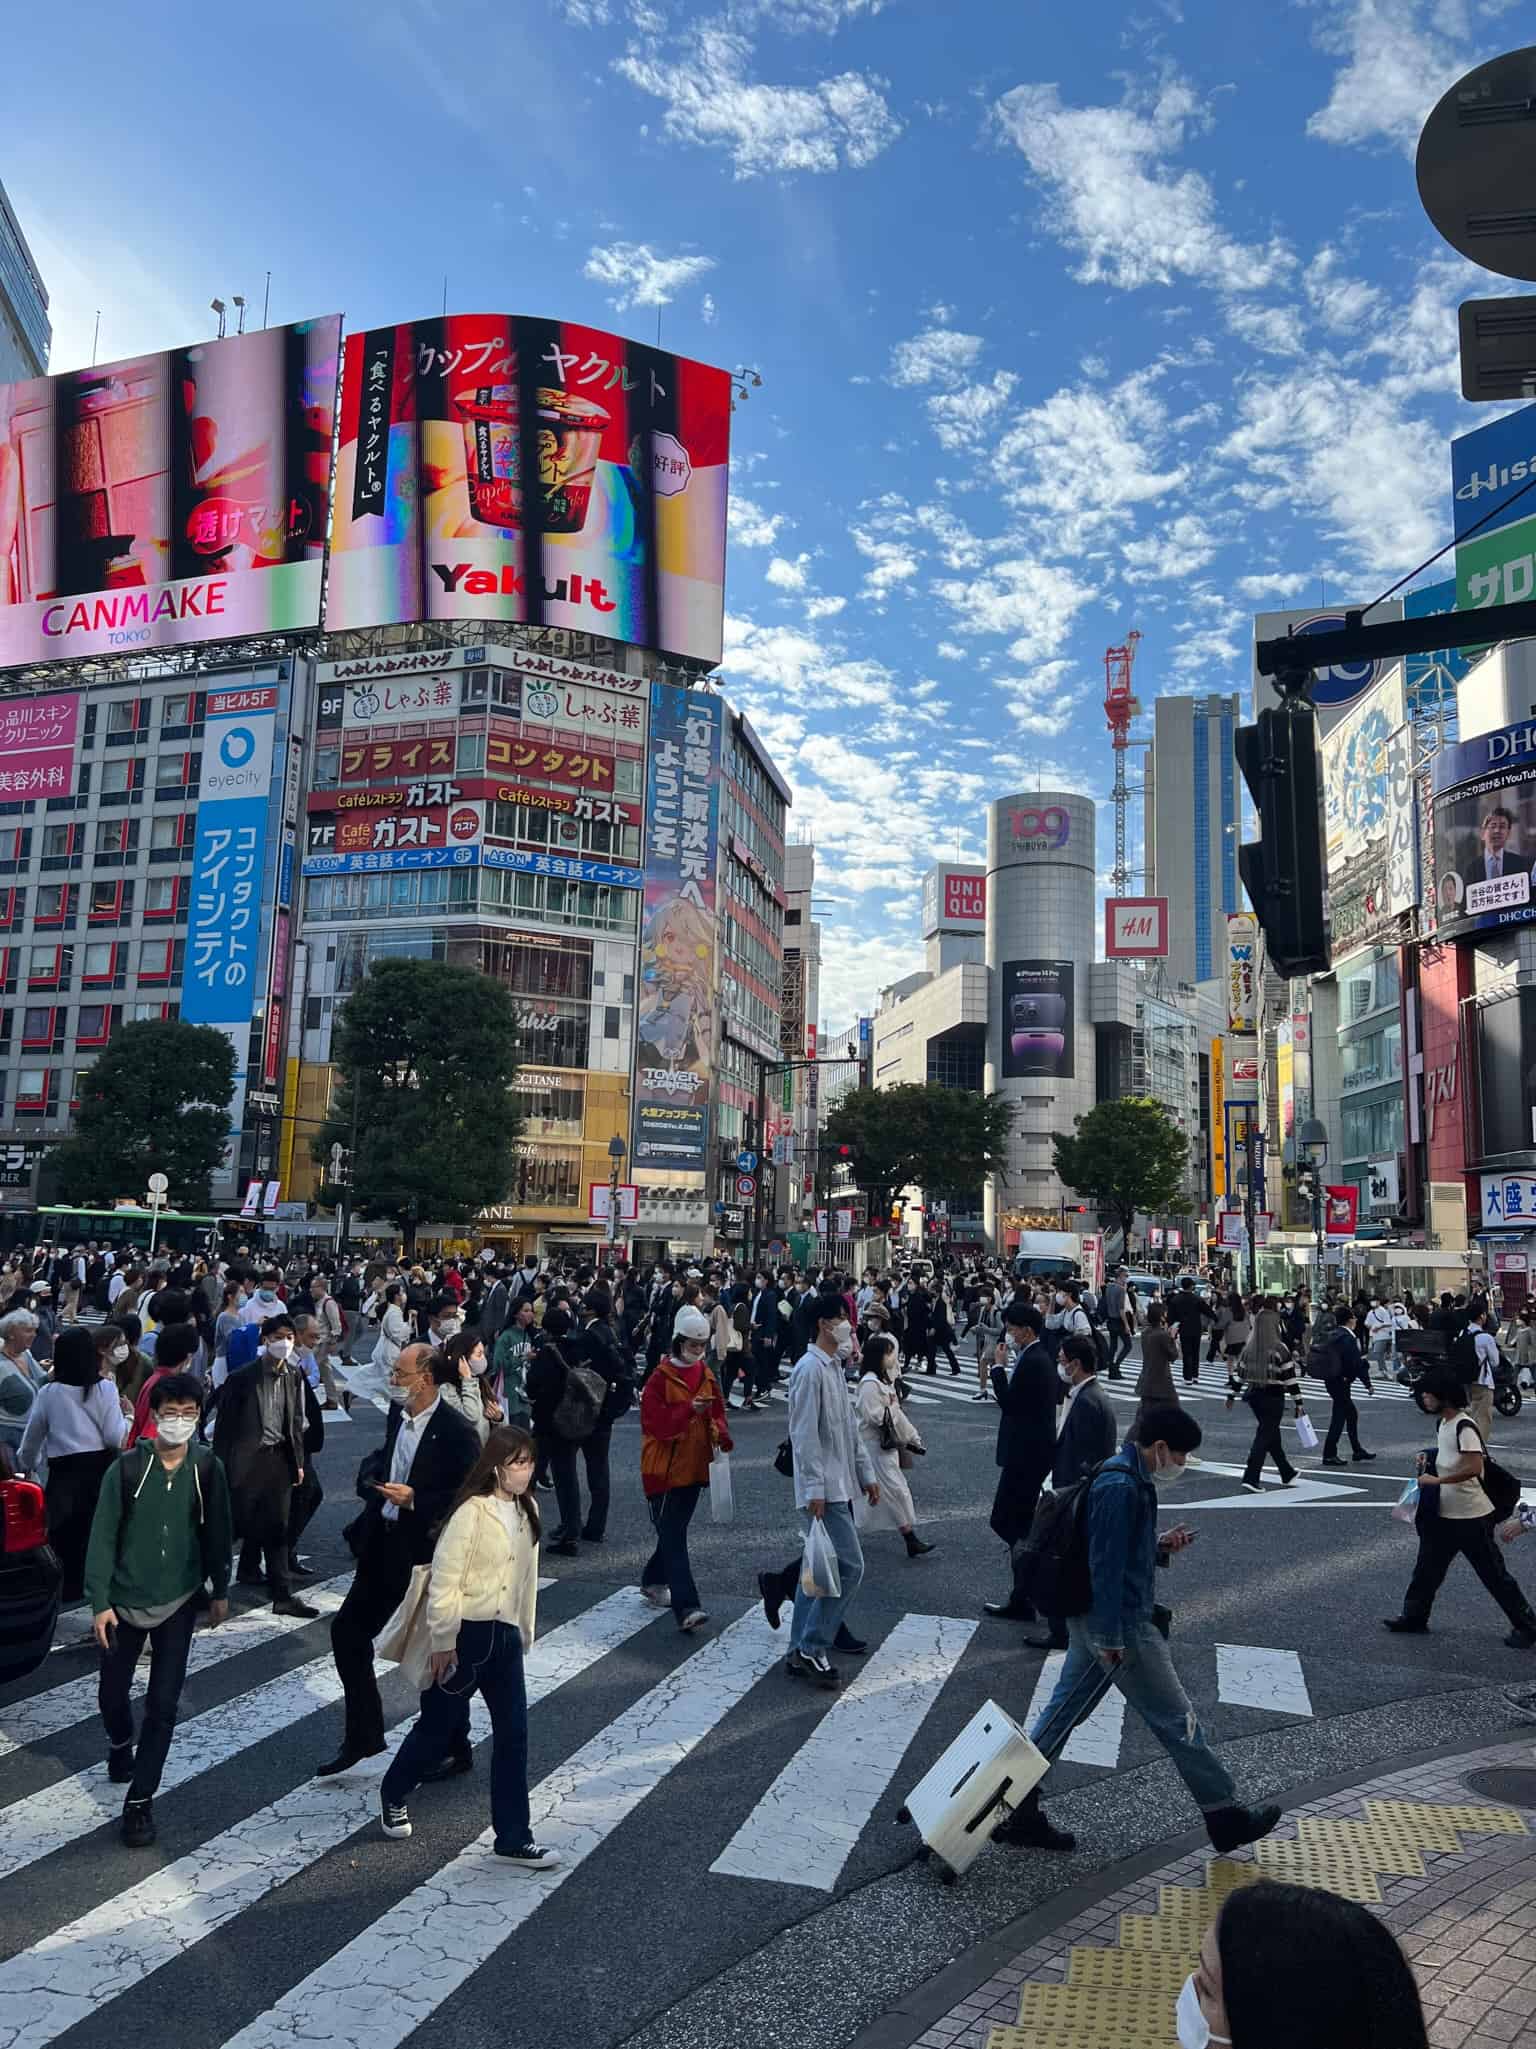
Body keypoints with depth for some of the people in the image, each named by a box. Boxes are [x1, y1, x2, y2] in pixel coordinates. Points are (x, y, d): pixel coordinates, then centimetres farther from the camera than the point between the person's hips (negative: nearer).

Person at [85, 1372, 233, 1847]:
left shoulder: (207, 1469, -8)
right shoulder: (127, 1468, -14)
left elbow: (217, 1533, 2)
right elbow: (103, 1536, -9)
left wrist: (219, 1590, 8)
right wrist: (99, 1601, -12)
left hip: (179, 1602, 0)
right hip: (124, 1600, 0)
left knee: (162, 1705, -2)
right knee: (112, 1694, 17)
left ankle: (139, 1801, 12)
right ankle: (120, 1744, 49)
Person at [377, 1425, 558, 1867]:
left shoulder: (528, 1510, 3)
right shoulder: (472, 1512, -19)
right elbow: (443, 1579, -18)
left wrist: (524, 1632, 15)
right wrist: (442, 1643, -15)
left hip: (505, 1635, 6)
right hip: (466, 1633, -6)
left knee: (513, 1734, 4)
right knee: (437, 1724, 13)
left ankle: (514, 1838, 14)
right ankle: (393, 1796, 41)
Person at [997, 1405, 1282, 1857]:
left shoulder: (1127, 1478, 11)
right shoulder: (1121, 1487, -22)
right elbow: (1107, 1565, -24)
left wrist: (1159, 1546, 6)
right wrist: (1109, 1638, -22)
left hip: (1092, 1622, 10)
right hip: (1121, 1625, -10)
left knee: (1062, 1713, 13)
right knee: (1178, 1723, 5)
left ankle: (1018, 1812, 18)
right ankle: (1225, 1818, 20)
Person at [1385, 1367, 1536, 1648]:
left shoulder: (1464, 1426, -21)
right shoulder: (1441, 1424, 7)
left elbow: (1474, 1467, -31)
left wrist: (1436, 1480, -26)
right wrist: (1429, 1458, 4)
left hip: (1471, 1516, -9)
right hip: (1443, 1514, 9)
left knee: (1494, 1574, 4)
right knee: (1427, 1567, 13)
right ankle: (1414, 1617, 24)